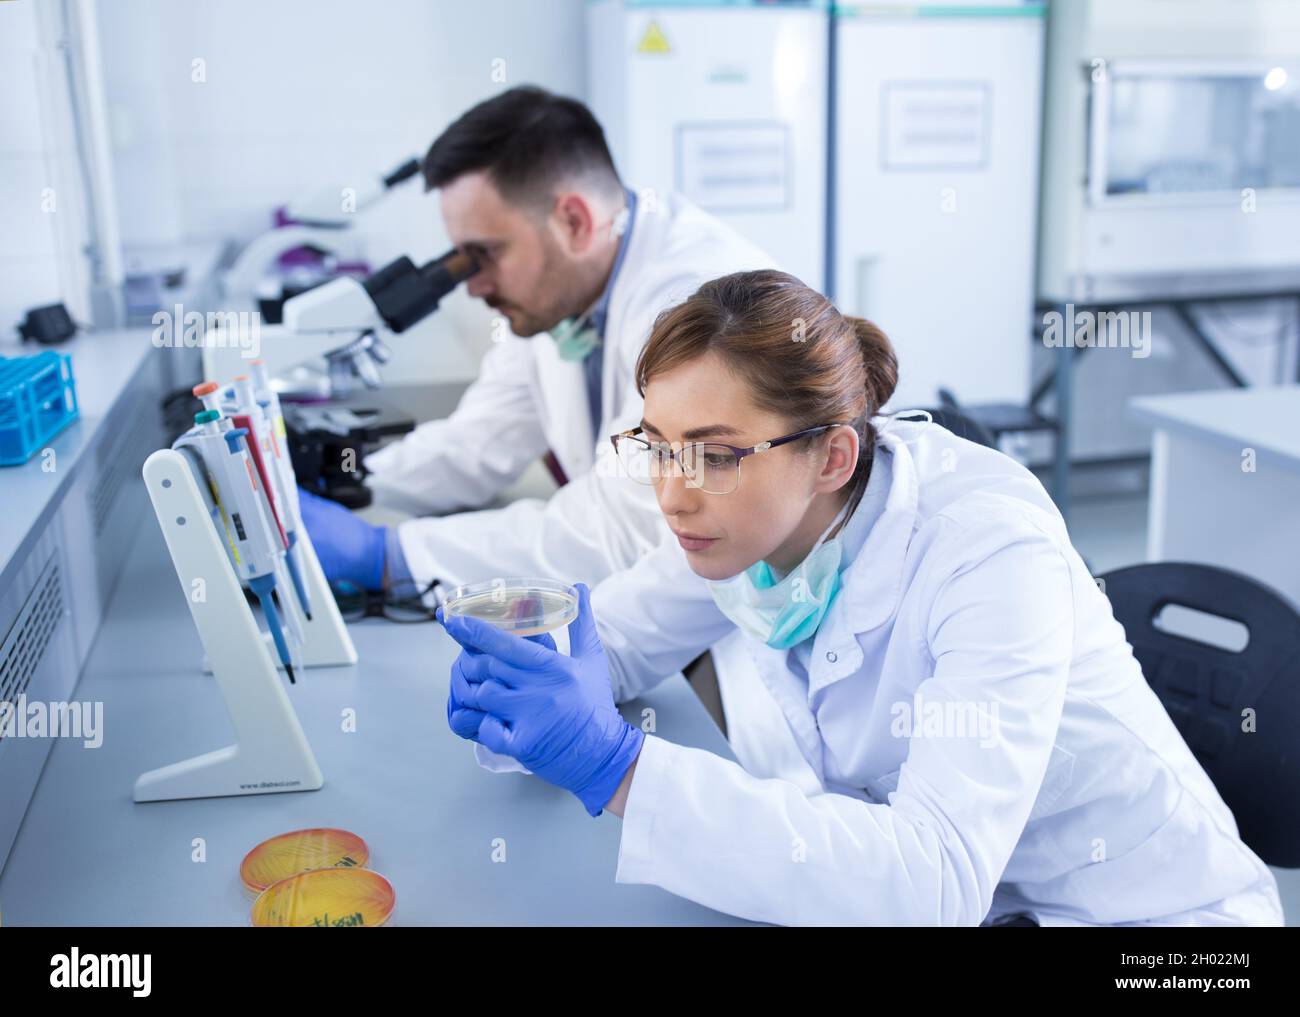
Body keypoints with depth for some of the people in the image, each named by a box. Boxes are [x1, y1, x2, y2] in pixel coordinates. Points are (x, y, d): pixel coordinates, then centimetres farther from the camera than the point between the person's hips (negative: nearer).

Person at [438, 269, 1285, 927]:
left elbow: (938, 878, -35)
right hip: (906, 887, 5)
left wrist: (617, 767, -41)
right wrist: (519, 681, -21)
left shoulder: (990, 552, -28)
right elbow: (607, 637, 2)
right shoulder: (750, 512, -10)